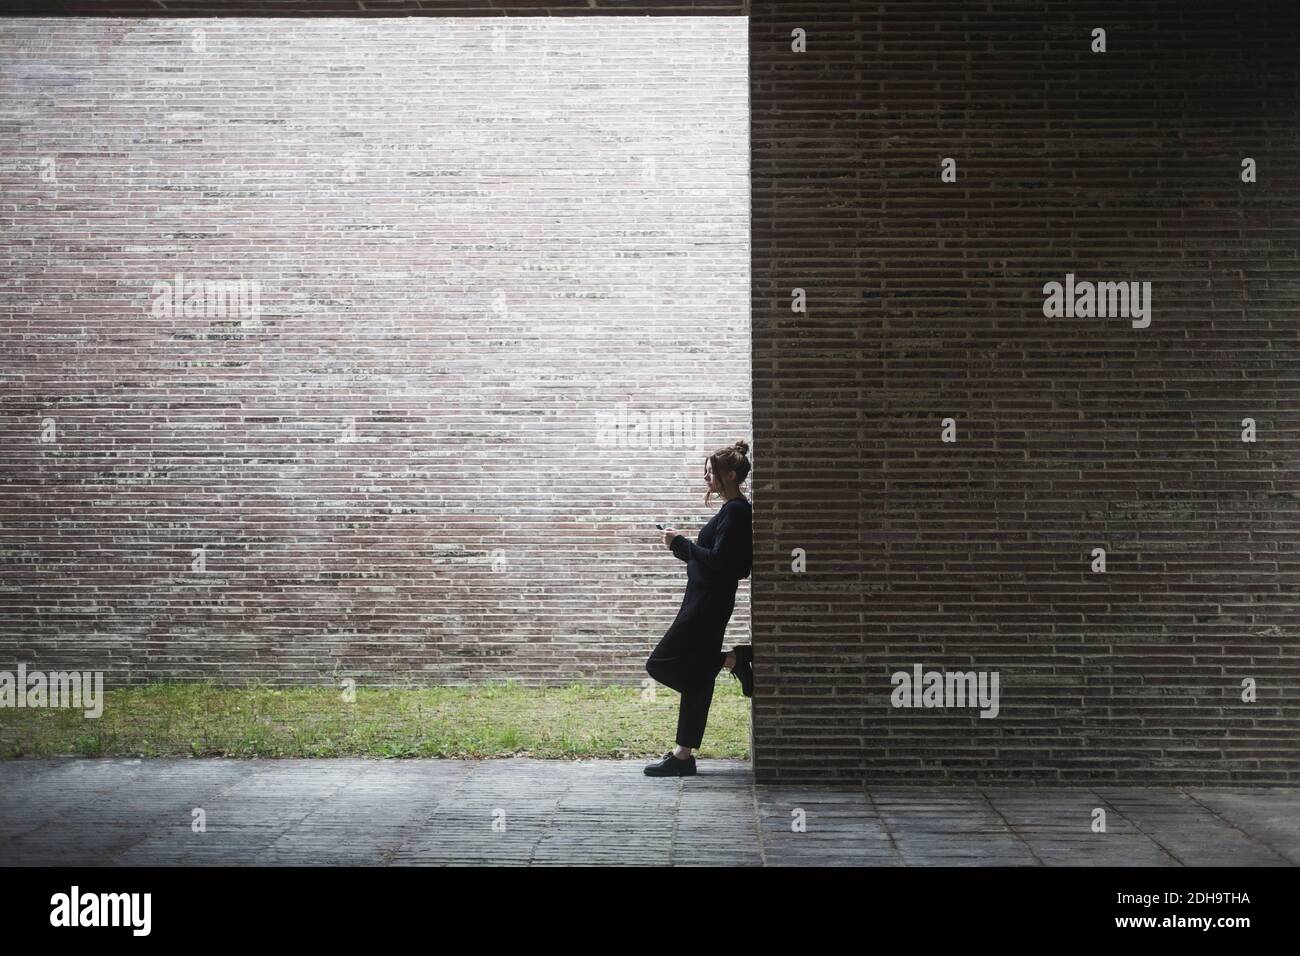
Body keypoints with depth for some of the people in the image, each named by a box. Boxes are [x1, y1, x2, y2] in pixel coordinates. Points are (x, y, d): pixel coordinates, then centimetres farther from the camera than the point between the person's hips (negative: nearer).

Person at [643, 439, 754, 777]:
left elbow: (718, 559, -22)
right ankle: (683, 756, 9)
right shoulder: (735, 509, 16)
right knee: (695, 676, 8)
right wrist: (682, 545, 8)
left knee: (662, 664, -9)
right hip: (705, 601, 10)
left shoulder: (735, 511, -14)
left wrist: (681, 543, -12)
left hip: (708, 604, -10)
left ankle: (732, 660, -5)